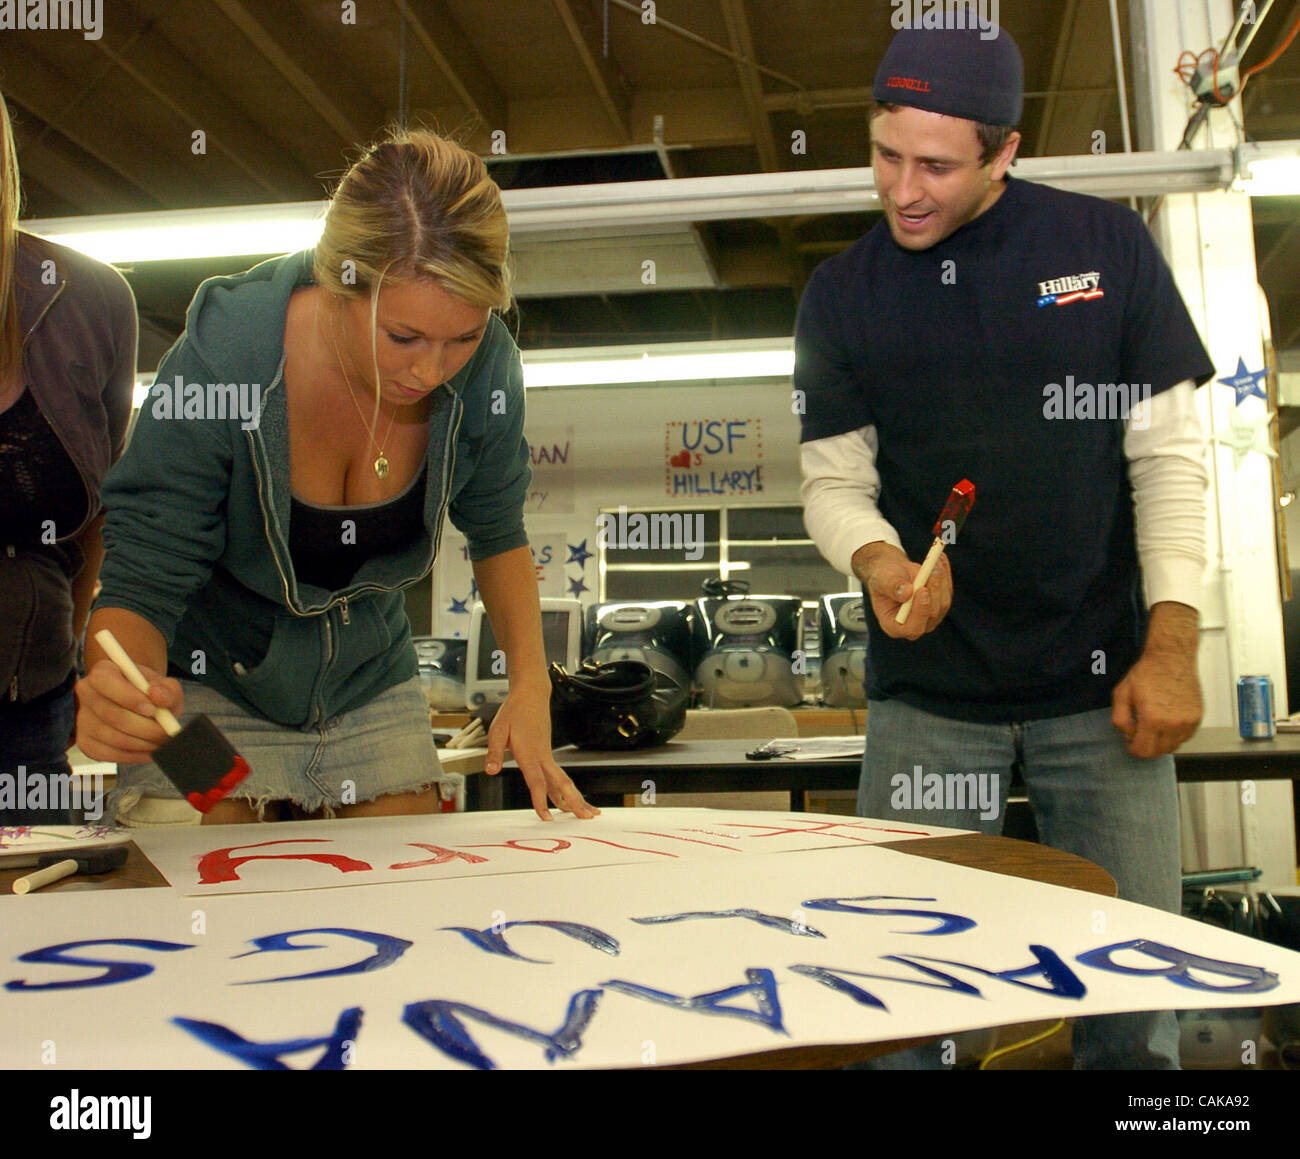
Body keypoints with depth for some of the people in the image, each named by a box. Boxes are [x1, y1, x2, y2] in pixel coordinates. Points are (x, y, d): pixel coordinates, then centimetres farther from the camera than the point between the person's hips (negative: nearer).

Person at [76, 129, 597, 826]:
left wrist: (529, 681, -14)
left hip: (370, 687, 3)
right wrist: (113, 693, -46)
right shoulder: (220, 359, -29)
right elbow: (141, 587, -23)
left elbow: (498, 534, -1)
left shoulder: (485, 367, -20)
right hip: (210, 685, -3)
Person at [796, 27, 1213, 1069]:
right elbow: (835, 483, 5)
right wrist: (878, 561, -18)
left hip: (1099, 679, 0)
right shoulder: (842, 296, 5)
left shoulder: (1108, 246, 2)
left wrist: (1173, 643, -6)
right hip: (927, 691, 1)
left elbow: (1169, 454, 2)